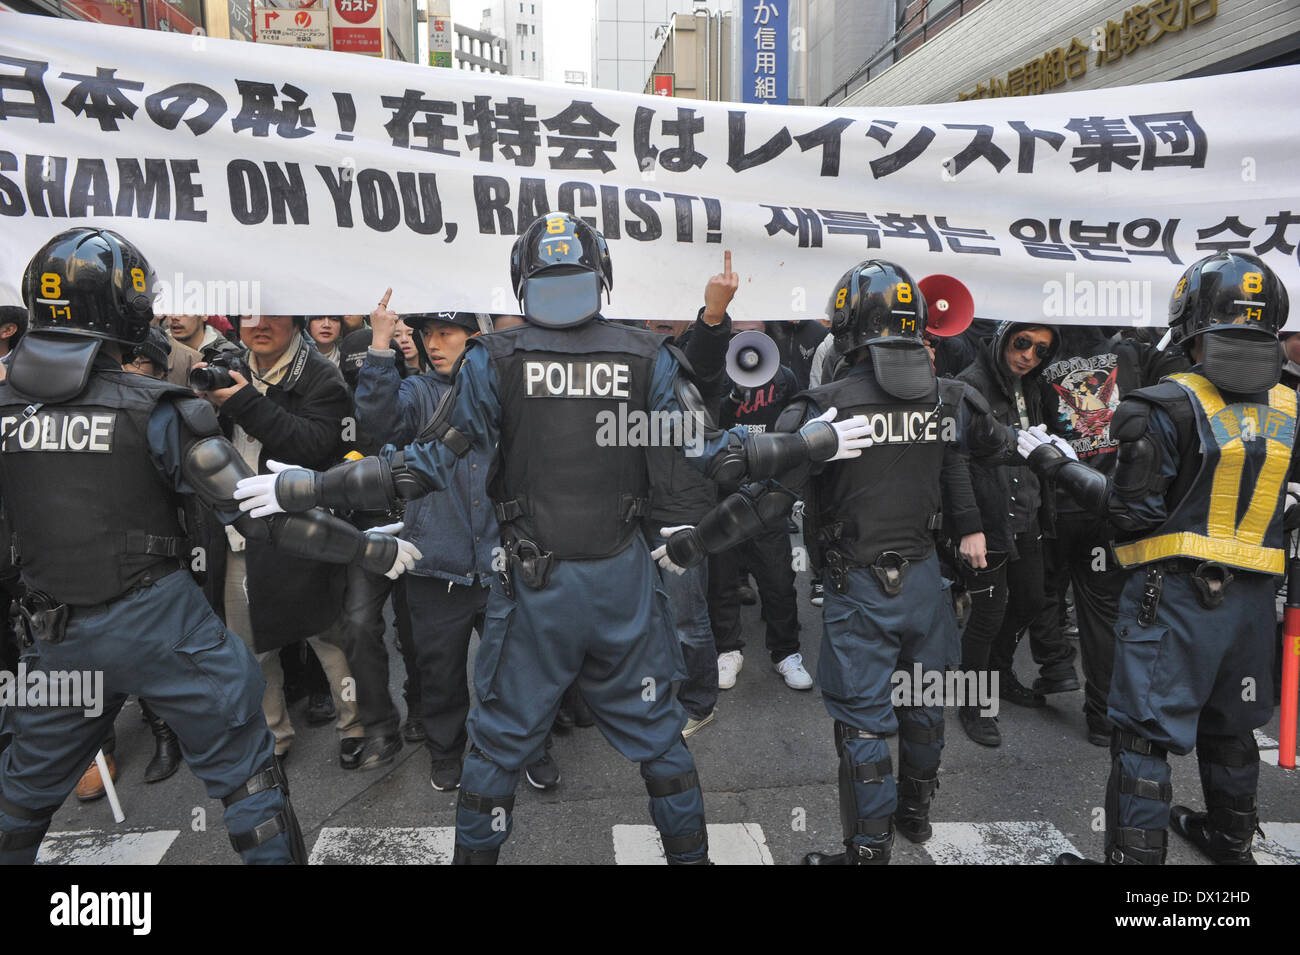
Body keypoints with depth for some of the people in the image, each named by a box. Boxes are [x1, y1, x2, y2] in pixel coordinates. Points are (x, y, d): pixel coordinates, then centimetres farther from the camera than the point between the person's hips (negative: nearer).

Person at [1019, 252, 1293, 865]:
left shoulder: (1170, 405, -15)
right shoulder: (1287, 409, 3)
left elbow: (1132, 512, -15)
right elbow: (1287, 505, 10)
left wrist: (1060, 468, -6)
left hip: (1175, 592, -6)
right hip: (1253, 596, 7)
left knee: (1145, 733, 2)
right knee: (1229, 727, 23)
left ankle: (1135, 855, 8)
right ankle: (1231, 842, 42)